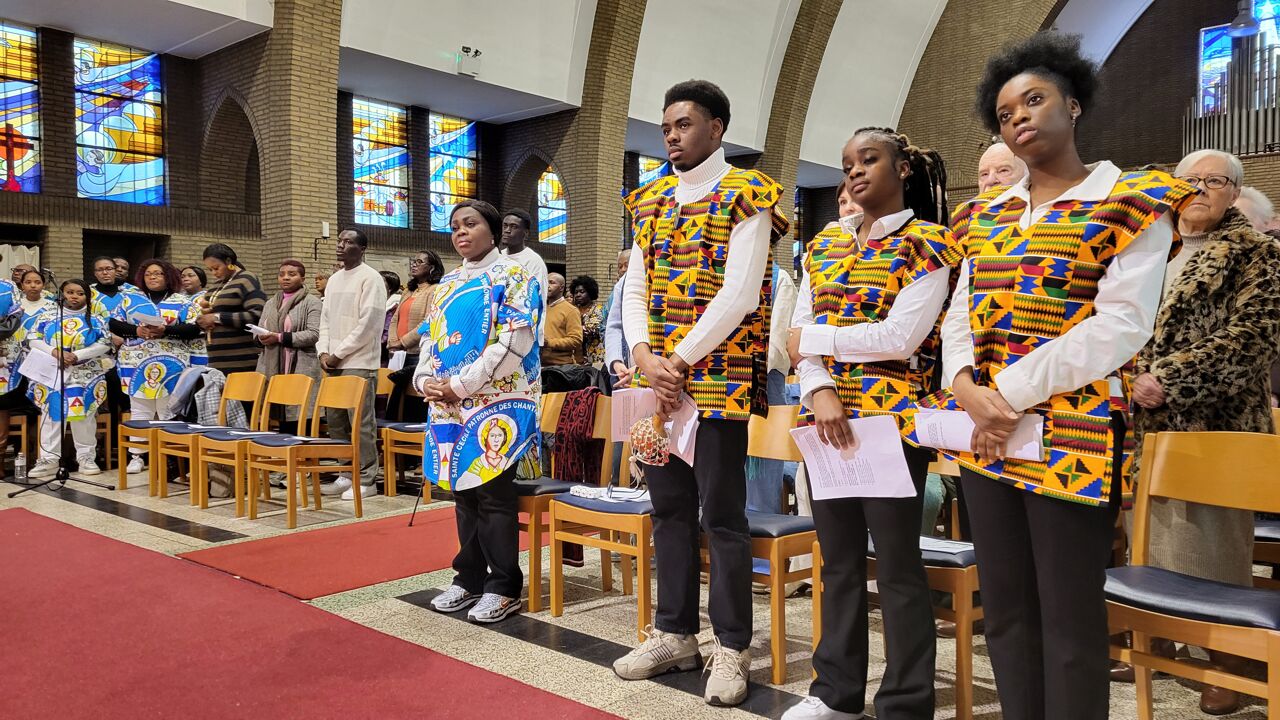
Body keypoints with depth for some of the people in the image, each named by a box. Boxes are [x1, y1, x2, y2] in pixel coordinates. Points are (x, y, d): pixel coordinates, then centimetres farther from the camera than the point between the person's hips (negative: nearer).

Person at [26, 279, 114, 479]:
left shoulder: (94, 318, 5)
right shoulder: (48, 315, 9)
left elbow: (105, 344, -4)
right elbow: (33, 339, 3)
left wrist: (77, 355, -14)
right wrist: (55, 351, -14)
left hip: (85, 376, -1)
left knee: (84, 415, 0)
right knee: (52, 414, -1)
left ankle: (86, 457, 9)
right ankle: (49, 459, 3)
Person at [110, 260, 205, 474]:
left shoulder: (182, 301, 5)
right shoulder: (130, 298, 12)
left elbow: (194, 329, -6)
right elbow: (113, 323, 6)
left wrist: (165, 331, -18)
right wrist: (136, 330, -12)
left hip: (171, 366, -2)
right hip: (138, 364, 2)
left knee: (170, 412, 1)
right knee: (139, 411, 6)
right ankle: (136, 456, 11)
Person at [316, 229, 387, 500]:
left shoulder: (371, 279, -6)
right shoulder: (334, 279, 18)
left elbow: (368, 323, -13)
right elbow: (325, 319, 19)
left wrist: (339, 354, -11)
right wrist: (324, 352, 3)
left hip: (359, 363, -7)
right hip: (333, 363, 7)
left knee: (360, 423, -5)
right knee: (336, 421, 9)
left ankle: (365, 479, 2)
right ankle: (346, 474, 18)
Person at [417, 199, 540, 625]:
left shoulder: (512, 276, -4)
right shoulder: (447, 284, 18)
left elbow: (515, 340, -14)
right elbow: (430, 337, 19)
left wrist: (461, 385, -16)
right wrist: (425, 379, -3)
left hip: (495, 403, -6)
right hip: (450, 405, 7)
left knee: (494, 497, -3)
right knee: (463, 492, 12)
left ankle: (504, 588, 7)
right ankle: (469, 578, 23)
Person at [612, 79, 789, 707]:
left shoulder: (745, 196, -5)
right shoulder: (650, 202, 15)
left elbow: (740, 294, -15)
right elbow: (635, 289, 11)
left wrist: (681, 361, -15)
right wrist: (644, 355, -5)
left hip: (719, 379, -6)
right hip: (658, 378, 7)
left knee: (721, 514, 0)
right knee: (669, 507, 13)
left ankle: (731, 647, 15)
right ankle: (675, 633, 26)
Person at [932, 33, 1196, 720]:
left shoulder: (1132, 203, -1)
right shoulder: (985, 212, 14)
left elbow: (1122, 325, -12)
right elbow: (959, 316, 10)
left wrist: (1012, 392, -17)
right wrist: (969, 390, -10)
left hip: (1071, 430, -5)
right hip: (984, 430, 6)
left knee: (1069, 617, 3)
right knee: (1003, 607, 12)